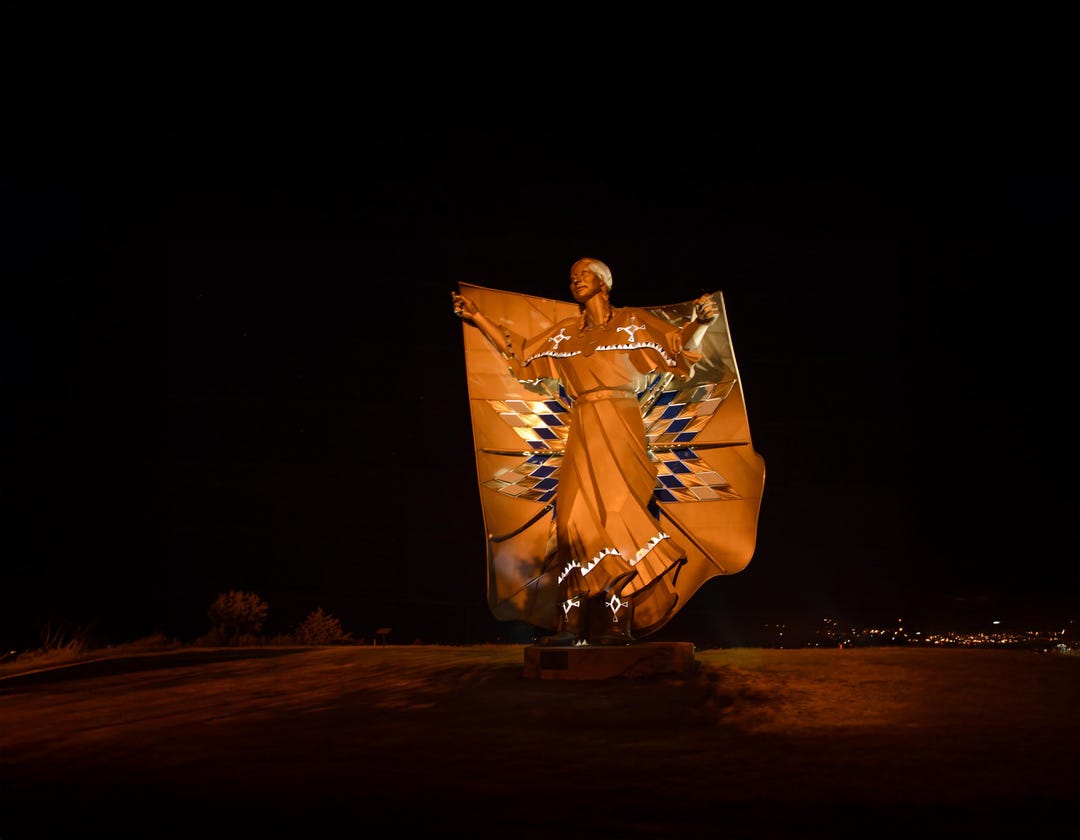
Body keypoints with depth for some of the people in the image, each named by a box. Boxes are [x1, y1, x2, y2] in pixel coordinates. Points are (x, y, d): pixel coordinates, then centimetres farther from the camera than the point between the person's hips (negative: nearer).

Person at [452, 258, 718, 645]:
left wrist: (702, 321, -19)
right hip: (582, 432, 5)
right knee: (573, 518, -4)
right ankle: (572, 624, -2)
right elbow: (518, 350, 26)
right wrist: (477, 317, 24)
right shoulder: (564, 333, 20)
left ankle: (617, 624, -11)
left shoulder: (631, 322, 8)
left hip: (619, 427, -4)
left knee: (609, 513, -14)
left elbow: (680, 343, 1)